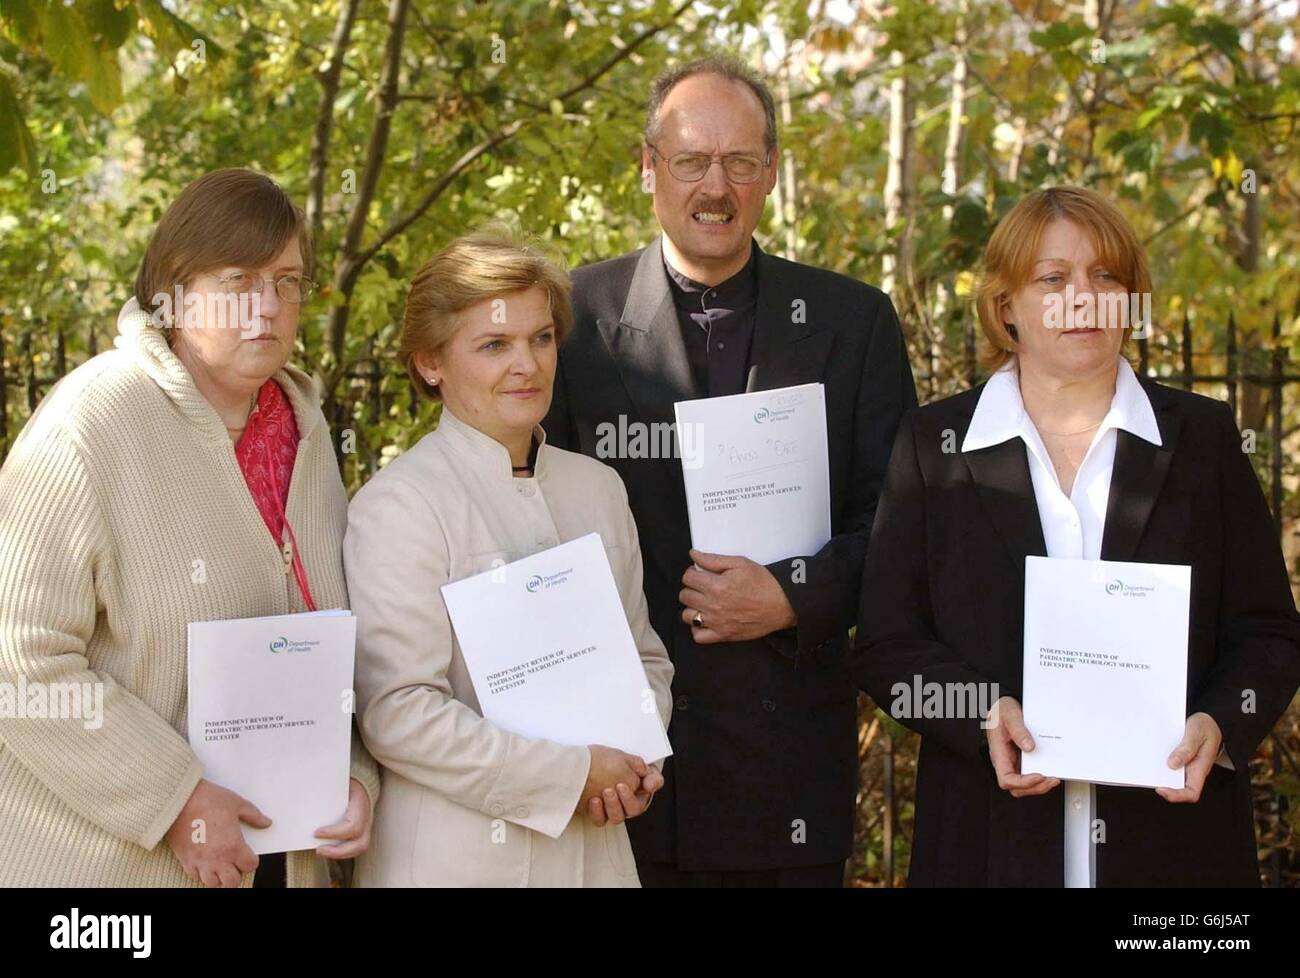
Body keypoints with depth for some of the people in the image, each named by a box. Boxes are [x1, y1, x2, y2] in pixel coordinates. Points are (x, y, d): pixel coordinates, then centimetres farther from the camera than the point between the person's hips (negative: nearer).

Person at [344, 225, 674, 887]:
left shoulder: (598, 490, 8)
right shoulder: (398, 504, -11)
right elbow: (396, 714, -16)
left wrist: (632, 768, -5)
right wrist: (574, 773, -15)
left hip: (592, 850, 5)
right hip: (457, 857, -5)